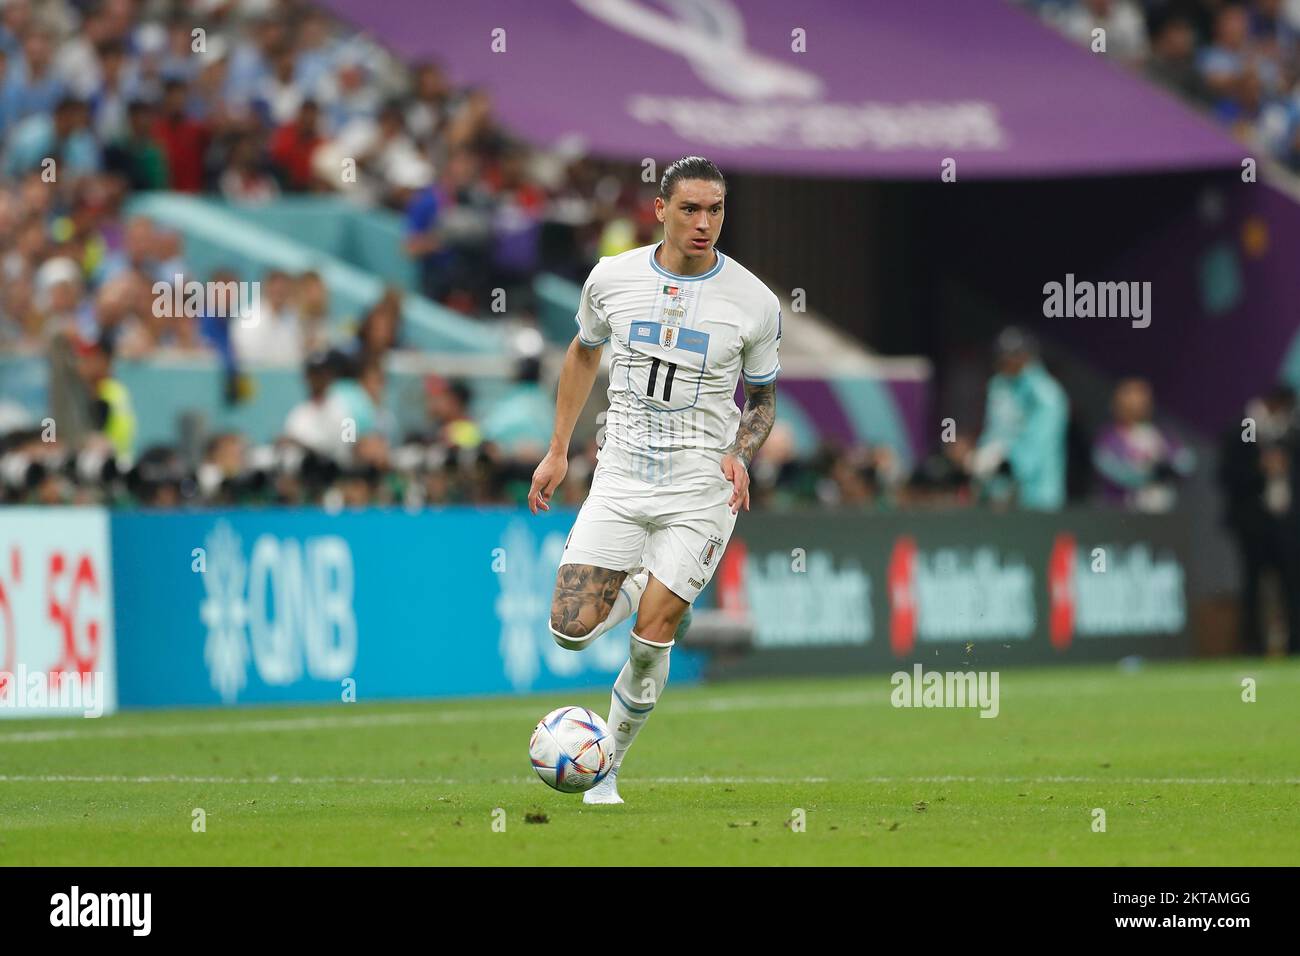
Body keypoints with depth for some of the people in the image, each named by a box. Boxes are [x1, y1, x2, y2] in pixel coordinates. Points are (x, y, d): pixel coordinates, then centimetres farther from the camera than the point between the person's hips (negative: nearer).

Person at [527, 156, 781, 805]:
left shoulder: (754, 302, -5)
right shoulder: (612, 278, -1)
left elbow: (762, 398, 9)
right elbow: (583, 352, 18)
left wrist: (742, 454, -11)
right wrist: (558, 451, 17)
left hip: (700, 486, -2)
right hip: (620, 479, 2)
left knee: (650, 638, -9)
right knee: (572, 631, -7)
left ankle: (608, 768, 12)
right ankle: (642, 587, 26)